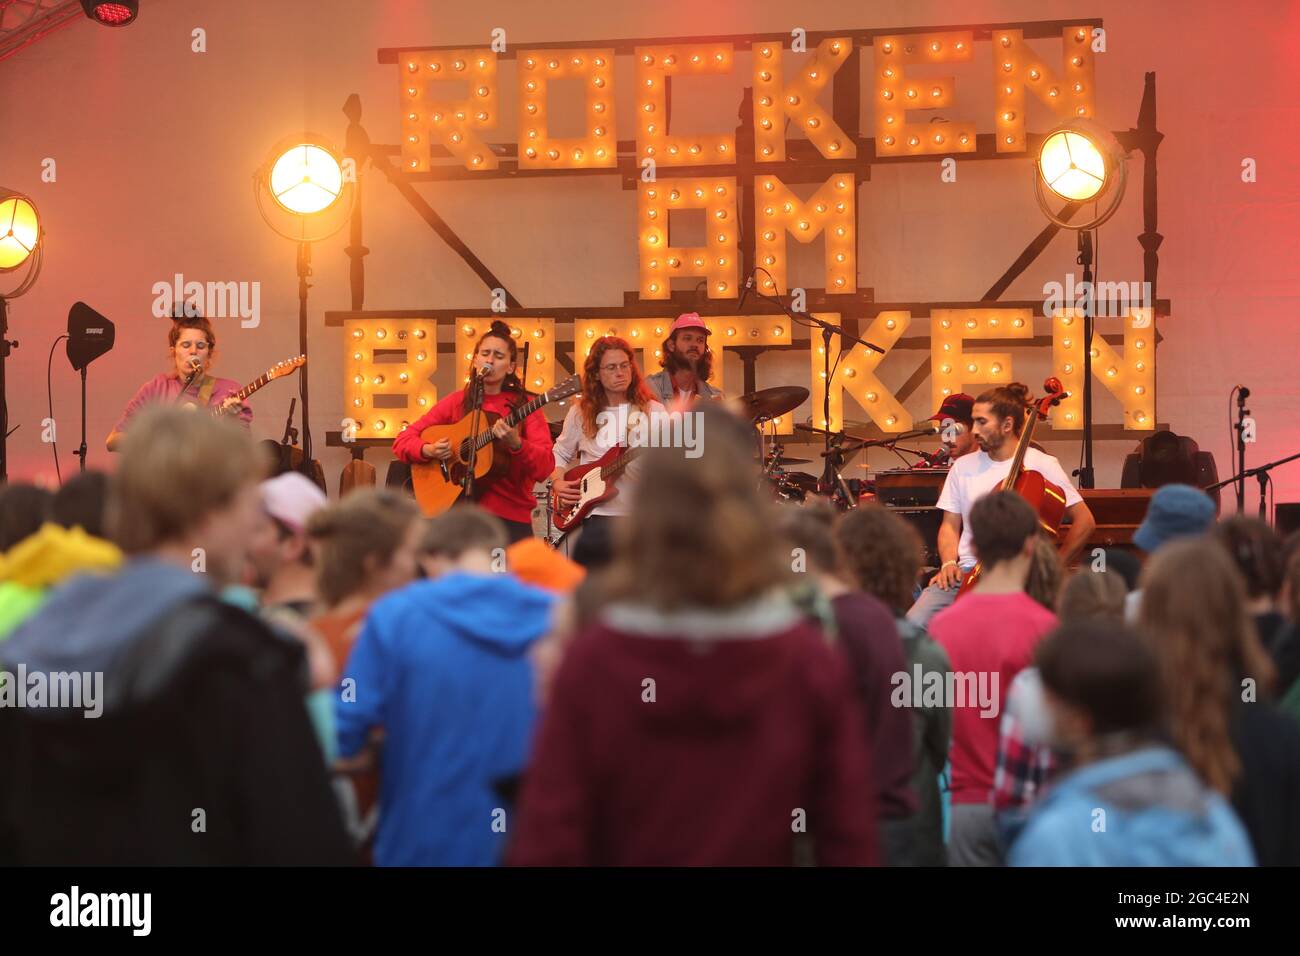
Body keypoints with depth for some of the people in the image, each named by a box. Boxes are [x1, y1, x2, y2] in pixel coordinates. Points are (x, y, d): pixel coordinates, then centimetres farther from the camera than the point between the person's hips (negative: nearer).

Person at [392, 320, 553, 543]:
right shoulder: (457, 402, 8)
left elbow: (545, 468, -9)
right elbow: (402, 442, 8)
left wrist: (515, 444, -27)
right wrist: (428, 450, -12)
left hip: (510, 516, -1)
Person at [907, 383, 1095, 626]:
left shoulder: (1041, 465, 1)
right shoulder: (963, 466, 13)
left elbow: (1084, 521, 1)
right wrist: (949, 563, -1)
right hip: (968, 573, 4)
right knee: (914, 624, -22)